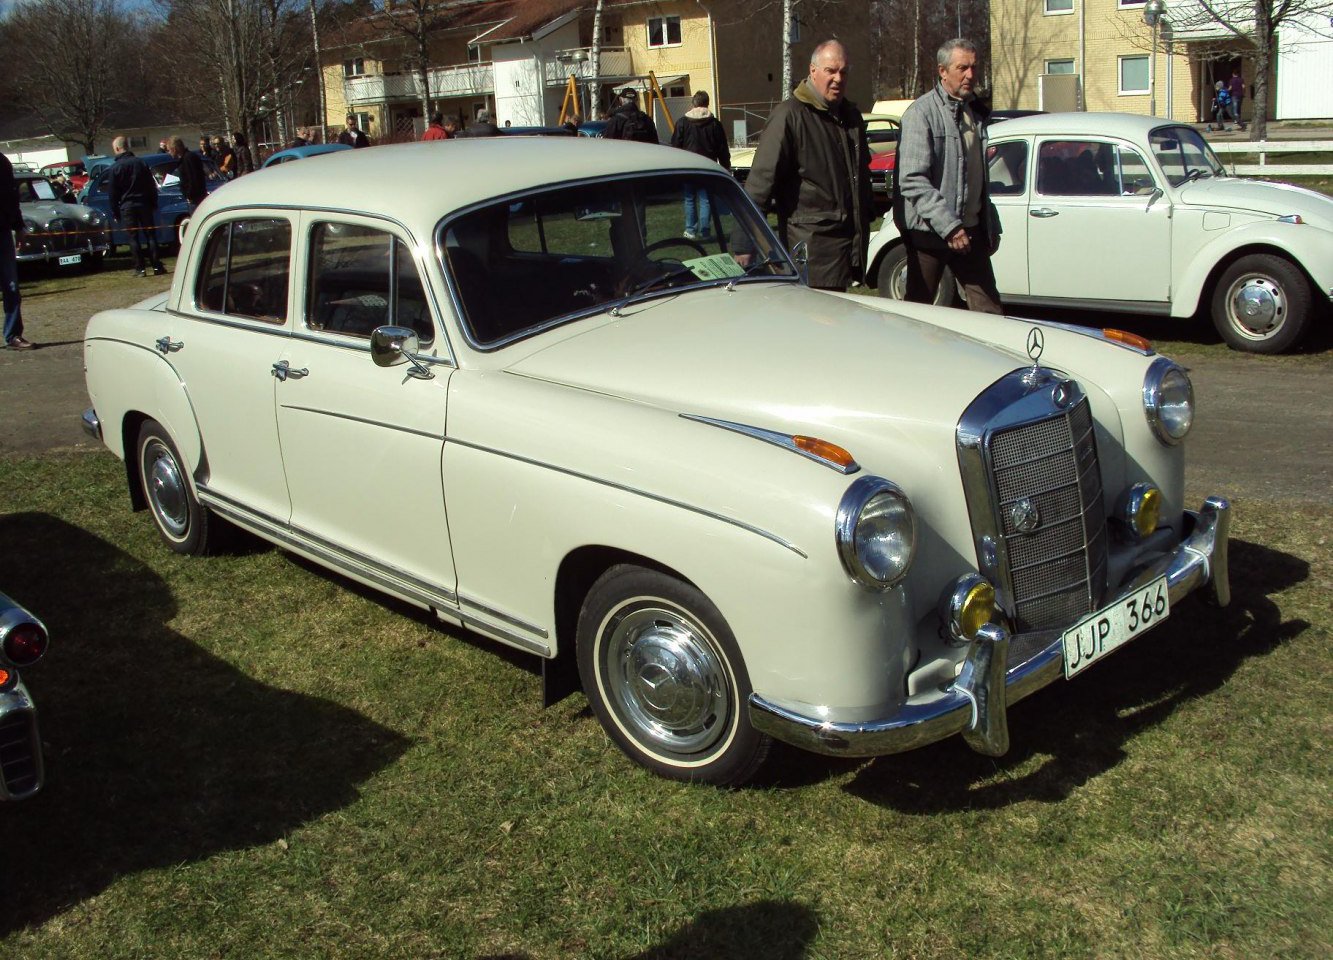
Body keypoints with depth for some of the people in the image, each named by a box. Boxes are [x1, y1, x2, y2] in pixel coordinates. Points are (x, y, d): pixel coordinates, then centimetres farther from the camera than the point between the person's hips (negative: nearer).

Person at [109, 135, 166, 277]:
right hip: (143, 204, 2)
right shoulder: (141, 163, 3)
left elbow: (113, 193, -3)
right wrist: (154, 204, 13)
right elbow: (151, 186, 6)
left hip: (126, 206, -2)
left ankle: (139, 268, 0)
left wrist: (115, 212, 3)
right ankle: (157, 267, 0)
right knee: (150, 235, 5)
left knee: (133, 237, 2)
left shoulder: (115, 168, -6)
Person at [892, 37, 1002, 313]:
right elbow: (913, 181, -19)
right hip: (929, 231, -7)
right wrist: (948, 225, -25)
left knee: (989, 309, 3)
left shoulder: (977, 112, 15)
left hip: (971, 229, 7)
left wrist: (991, 226, 21)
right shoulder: (921, 113, -10)